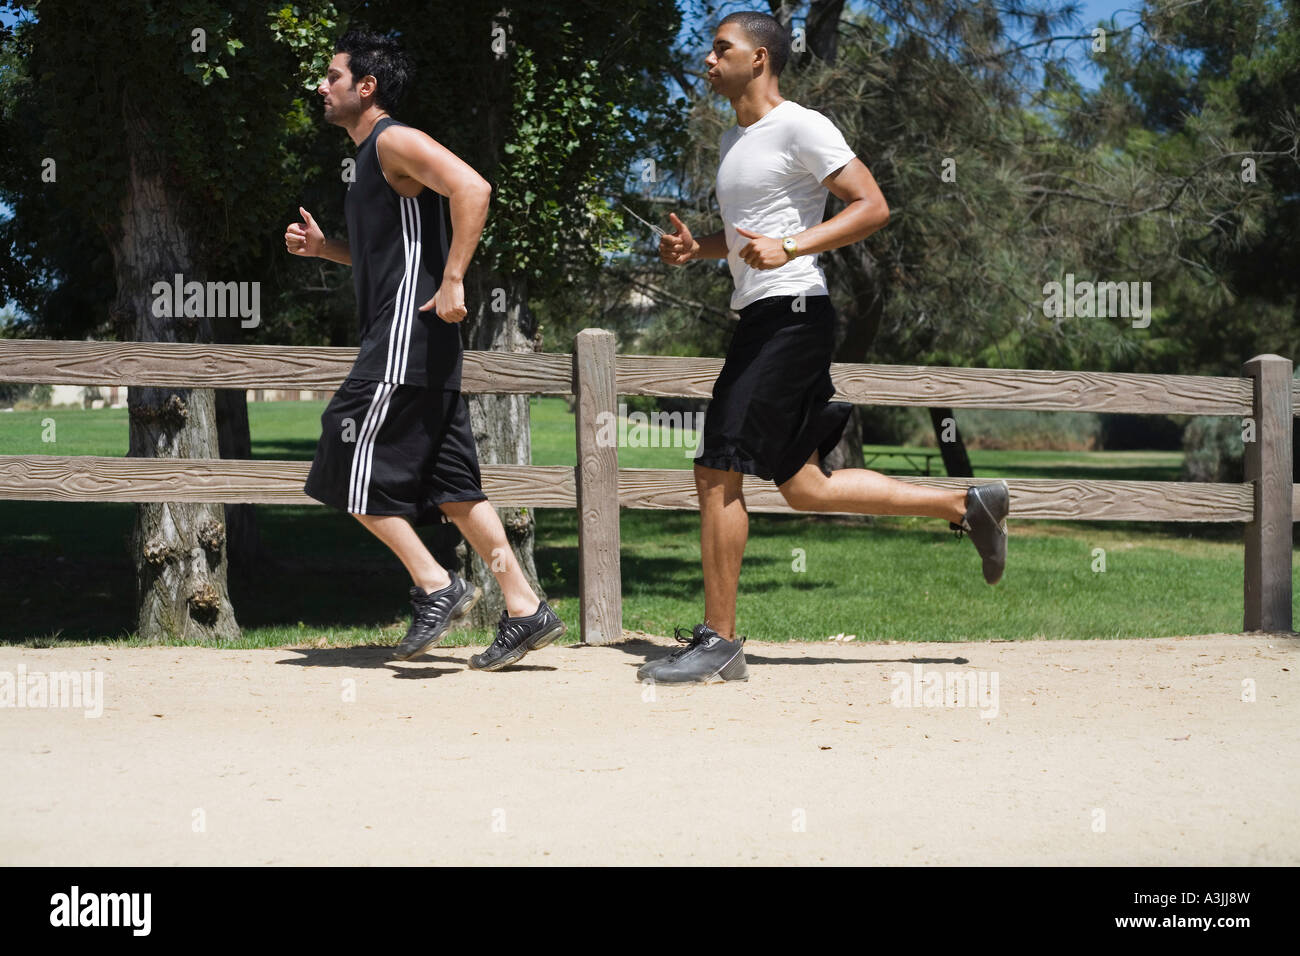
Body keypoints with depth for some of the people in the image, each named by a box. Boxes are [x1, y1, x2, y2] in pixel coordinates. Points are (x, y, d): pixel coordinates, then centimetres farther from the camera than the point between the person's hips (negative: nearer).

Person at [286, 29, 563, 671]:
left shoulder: (395, 142, -8)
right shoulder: (372, 159, 23)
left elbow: (472, 188, -23)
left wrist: (452, 282, -26)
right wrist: (323, 248, 18)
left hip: (405, 340, -10)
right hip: (410, 345, 10)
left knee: (354, 470, -7)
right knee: (448, 483, 7)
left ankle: (436, 587, -6)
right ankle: (525, 610, 5)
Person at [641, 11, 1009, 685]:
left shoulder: (800, 126, -8)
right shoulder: (735, 141, 20)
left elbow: (872, 206, -14)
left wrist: (789, 247, -24)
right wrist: (696, 248, 13)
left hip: (789, 315, -10)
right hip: (762, 320, 10)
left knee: (717, 473, -11)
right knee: (802, 486, 11)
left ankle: (718, 642, -5)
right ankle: (967, 506, 19)